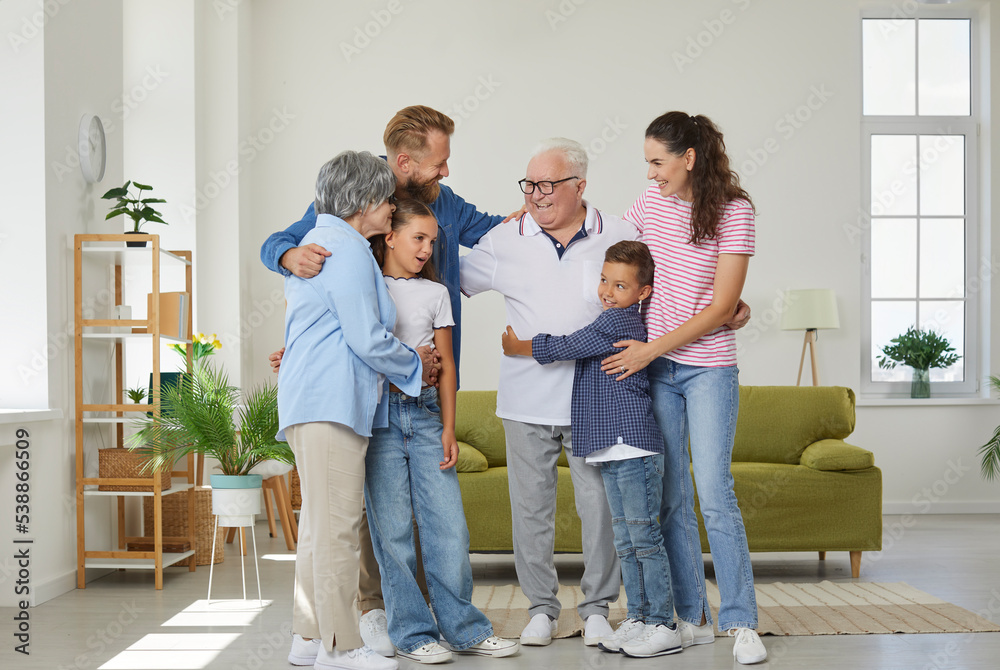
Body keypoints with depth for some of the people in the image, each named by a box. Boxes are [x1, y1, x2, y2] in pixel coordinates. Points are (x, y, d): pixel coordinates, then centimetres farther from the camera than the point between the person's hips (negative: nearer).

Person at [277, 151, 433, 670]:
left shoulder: (317, 241, 22)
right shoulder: (349, 251, -11)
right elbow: (368, 340, -14)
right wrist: (415, 366, 2)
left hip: (308, 399, 11)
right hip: (332, 400, -11)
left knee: (320, 521, 13)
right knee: (337, 522, -8)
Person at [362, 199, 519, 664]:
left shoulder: (434, 294, 13)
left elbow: (445, 366, 13)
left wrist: (448, 429, 7)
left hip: (425, 414, 3)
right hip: (378, 413, -3)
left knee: (449, 525, -1)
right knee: (392, 529, -1)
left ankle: (463, 628, 11)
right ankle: (412, 633, 9)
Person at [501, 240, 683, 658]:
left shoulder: (618, 320, -11)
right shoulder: (613, 321, 18)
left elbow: (565, 348, -7)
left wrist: (516, 347, 6)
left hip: (634, 446, -10)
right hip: (612, 450, 10)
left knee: (644, 536, -6)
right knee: (625, 541, 11)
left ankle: (663, 626, -1)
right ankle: (637, 618, 18)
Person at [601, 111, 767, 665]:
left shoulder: (734, 211, -9)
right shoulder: (650, 203, 6)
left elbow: (720, 308, -12)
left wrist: (651, 349, -15)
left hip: (709, 369, -5)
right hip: (654, 367, 5)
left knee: (714, 495, -9)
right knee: (669, 498, 5)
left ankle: (741, 622, 1)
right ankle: (693, 617, 14)